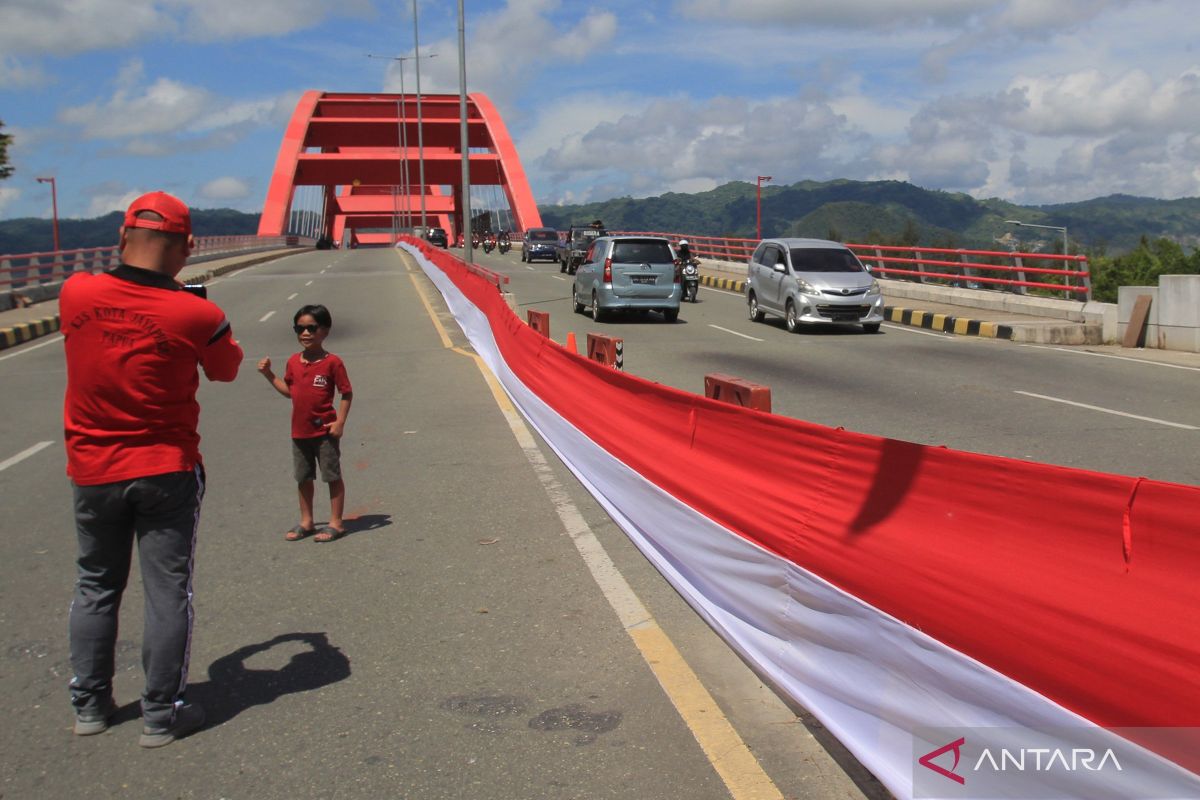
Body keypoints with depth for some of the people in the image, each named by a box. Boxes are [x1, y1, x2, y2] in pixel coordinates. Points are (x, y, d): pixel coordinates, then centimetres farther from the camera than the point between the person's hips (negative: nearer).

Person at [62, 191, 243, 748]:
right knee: (167, 592, 7)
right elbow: (226, 371, 2)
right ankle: (162, 715, 15)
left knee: (95, 587, 19)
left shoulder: (74, 294, -8)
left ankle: (89, 705, 29)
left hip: (92, 472, 4)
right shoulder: (197, 315, -17)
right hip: (166, 473, -3)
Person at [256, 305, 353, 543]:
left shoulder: (332, 362, -12)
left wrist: (340, 421, -15)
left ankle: (336, 522, 13)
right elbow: (289, 390, 16)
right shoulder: (294, 362, 5)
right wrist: (268, 374, 7)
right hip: (299, 431, 6)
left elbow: (347, 393, -9)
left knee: (333, 476, 5)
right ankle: (306, 522, 28)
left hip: (324, 431, -6)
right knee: (304, 478, 16)